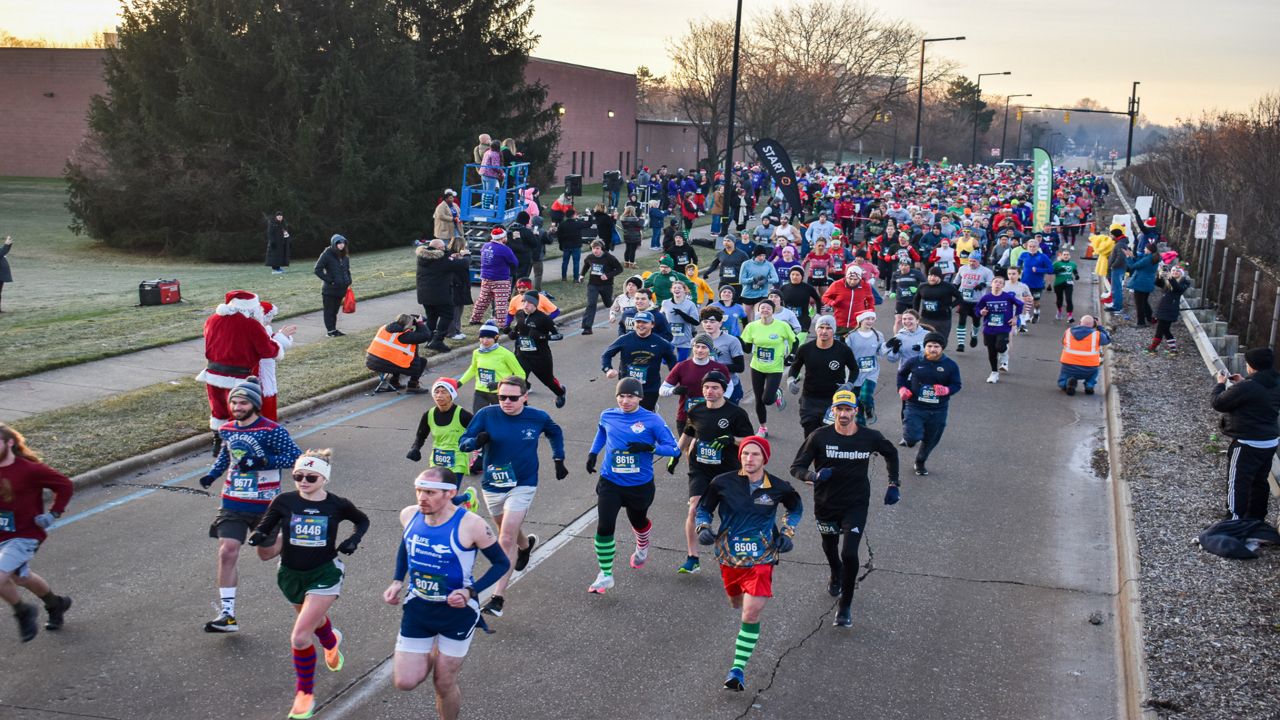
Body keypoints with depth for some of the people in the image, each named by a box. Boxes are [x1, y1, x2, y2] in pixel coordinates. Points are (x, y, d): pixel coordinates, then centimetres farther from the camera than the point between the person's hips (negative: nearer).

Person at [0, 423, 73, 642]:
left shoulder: (29, 469, -18)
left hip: (24, 536, -7)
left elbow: (65, 486, -9)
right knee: (21, 578, 23)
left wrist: (54, 513, -13)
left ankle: (23, 613, 7)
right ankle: (56, 604, 47)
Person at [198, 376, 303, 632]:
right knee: (227, 553, -9)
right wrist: (212, 474, 8)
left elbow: (296, 457, -18)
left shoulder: (271, 431, -14)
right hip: (233, 503, 4)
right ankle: (227, 615, -4)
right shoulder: (227, 429, 5)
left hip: (264, 504, -4)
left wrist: (263, 461, -28)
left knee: (266, 551, 11)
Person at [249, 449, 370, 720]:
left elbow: (362, 521, 7)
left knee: (300, 637, -14)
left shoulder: (338, 505, -12)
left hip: (324, 576, -3)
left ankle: (305, 694, 7)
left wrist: (353, 539, -11)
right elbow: (264, 529, -4)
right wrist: (260, 539, -27)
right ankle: (332, 642, 66)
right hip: (291, 575, 4)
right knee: (314, 619, 28)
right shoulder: (284, 502, -11)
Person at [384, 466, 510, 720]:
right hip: (417, 607, 4)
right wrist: (398, 581, 1)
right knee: (404, 682, 2)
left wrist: (470, 592, -24)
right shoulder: (409, 515, -9)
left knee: (444, 684, 6)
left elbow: (502, 563, -11)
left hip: (457, 611, -4)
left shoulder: (471, 525, -24)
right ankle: (432, 654, 33)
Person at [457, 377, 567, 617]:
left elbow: (555, 433, 14)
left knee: (506, 540, -14)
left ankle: (499, 597, -10)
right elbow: (463, 442, -10)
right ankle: (526, 544, 61)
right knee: (509, 532, 25)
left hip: (522, 486, -3)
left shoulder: (538, 417, -8)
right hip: (492, 486, 3)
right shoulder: (486, 415, -11)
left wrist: (558, 459, 9)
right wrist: (477, 441, -31)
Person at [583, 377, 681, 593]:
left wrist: (649, 447, -26)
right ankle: (605, 576, -1)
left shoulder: (652, 420, -11)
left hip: (640, 485, -1)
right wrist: (593, 453, 11)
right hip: (610, 483, 1)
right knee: (604, 527, -13)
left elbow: (674, 449, -11)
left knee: (638, 520, 22)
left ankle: (642, 546, 58)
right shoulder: (607, 416, 0)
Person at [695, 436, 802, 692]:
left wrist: (787, 533, 1)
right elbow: (704, 508, 5)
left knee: (751, 613, -15)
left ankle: (738, 669, -6)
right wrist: (704, 528, -14)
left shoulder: (778, 487, -8)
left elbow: (796, 509, 14)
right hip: (729, 555, 2)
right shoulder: (723, 483, -10)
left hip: (761, 558, -2)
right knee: (736, 604, 22)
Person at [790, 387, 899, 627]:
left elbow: (891, 453, 13)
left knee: (849, 554, -16)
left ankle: (845, 606, 4)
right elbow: (796, 467, -12)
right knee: (830, 549, 23)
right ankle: (836, 576, 59)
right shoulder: (819, 437, -16)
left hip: (856, 505, -1)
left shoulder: (870, 437, -9)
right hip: (826, 504, 1)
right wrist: (813, 476, -33)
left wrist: (893, 485, 8)